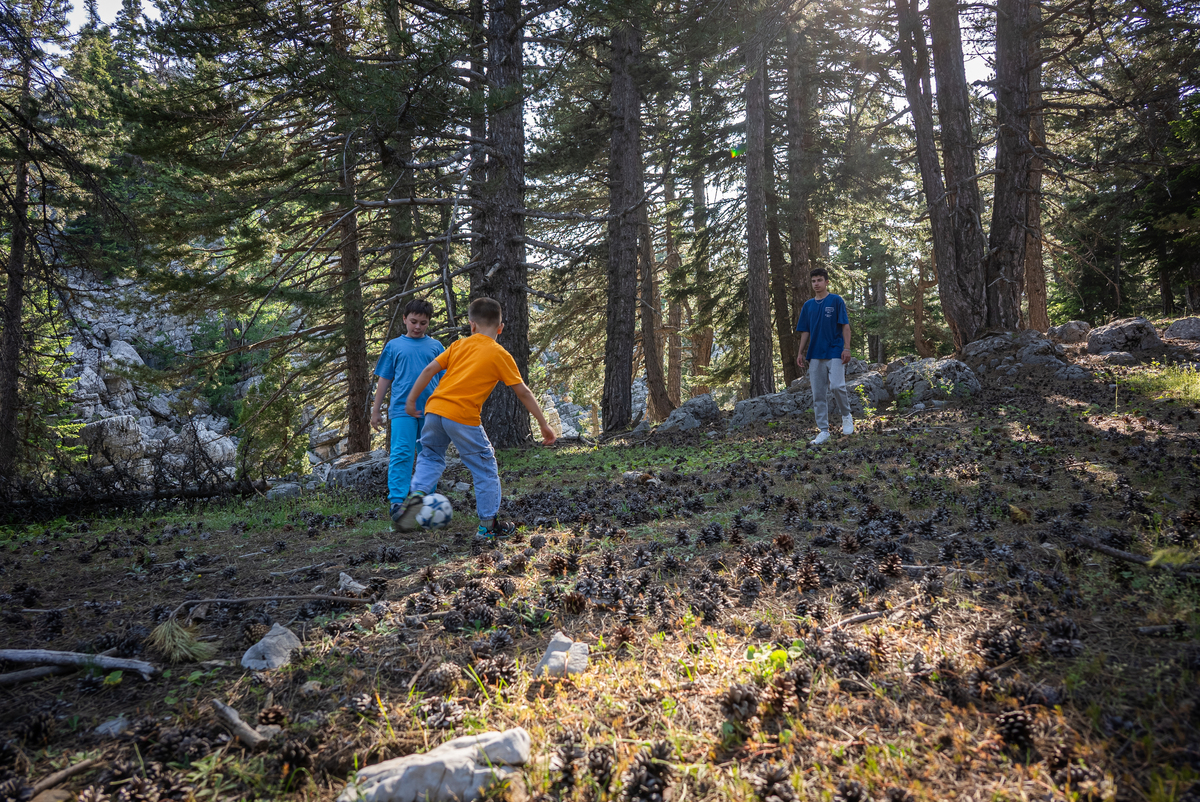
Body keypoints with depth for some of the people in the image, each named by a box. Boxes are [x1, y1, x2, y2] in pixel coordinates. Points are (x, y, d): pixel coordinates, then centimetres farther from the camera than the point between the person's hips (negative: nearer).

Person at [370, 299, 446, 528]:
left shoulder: (435, 346, 11)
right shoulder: (394, 346, 10)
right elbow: (384, 380, 12)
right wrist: (376, 410, 11)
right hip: (402, 409, -2)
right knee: (401, 453, -12)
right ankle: (396, 502, -14)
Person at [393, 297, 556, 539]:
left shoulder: (459, 345, 13)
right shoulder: (501, 355, 4)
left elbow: (429, 370, 9)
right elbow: (523, 393, 4)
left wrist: (411, 400, 19)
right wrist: (544, 424, 9)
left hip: (435, 409, 4)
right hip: (464, 418, -4)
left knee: (430, 457, 26)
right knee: (485, 469, 11)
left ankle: (416, 494, 2)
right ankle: (488, 525, 17)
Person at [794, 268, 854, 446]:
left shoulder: (836, 301, 0)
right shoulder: (808, 305, 12)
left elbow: (845, 325, -4)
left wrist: (847, 348, -12)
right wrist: (801, 353, 9)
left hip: (835, 352, -4)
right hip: (815, 355, 5)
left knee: (836, 386, -18)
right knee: (818, 394, 3)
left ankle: (846, 416, 9)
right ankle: (823, 430, 9)